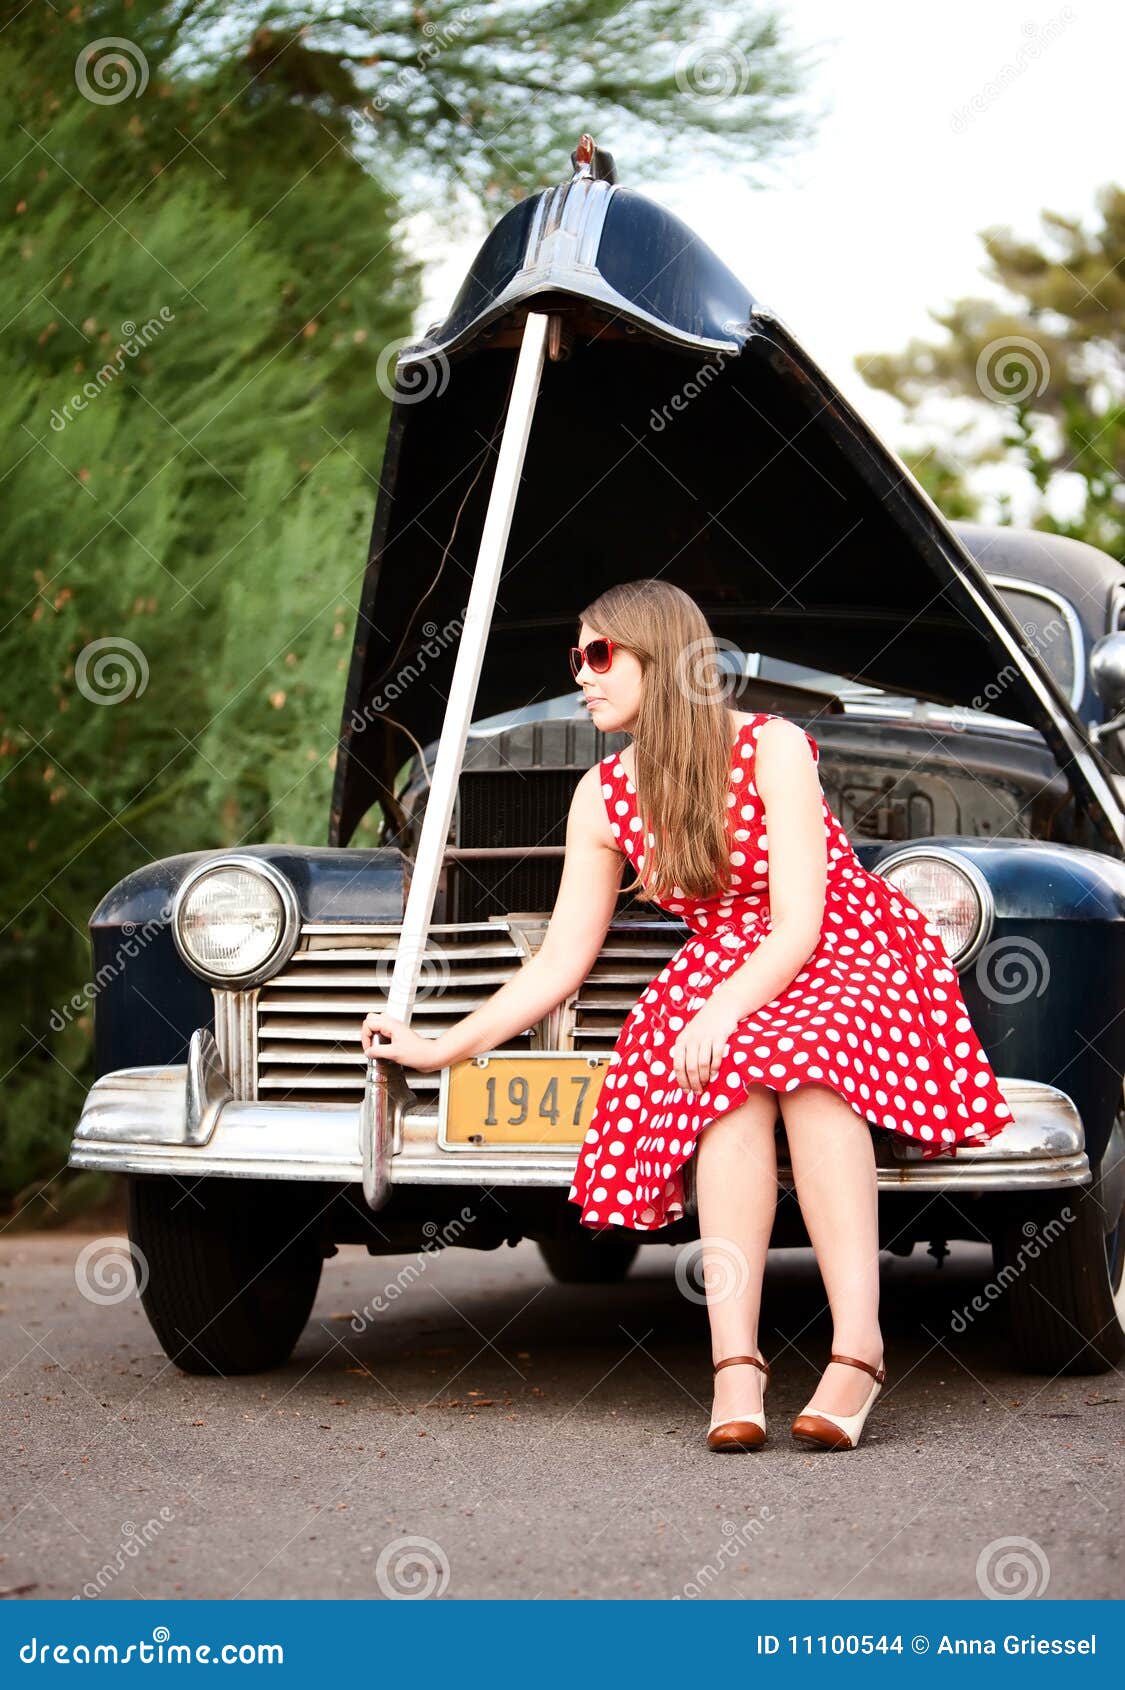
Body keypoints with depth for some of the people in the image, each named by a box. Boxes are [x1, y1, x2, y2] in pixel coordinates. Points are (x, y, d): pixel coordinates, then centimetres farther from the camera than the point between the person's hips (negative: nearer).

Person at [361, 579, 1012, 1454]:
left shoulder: (773, 749, -13)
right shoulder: (604, 797, 3)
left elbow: (799, 923, -17)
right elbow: (561, 962, 7)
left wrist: (722, 1013, -32)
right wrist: (440, 1047, 4)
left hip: (852, 955, -3)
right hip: (726, 975, 3)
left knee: (805, 1055, -37)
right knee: (734, 1085, -32)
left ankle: (857, 1350, -43)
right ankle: (736, 1367, -42)